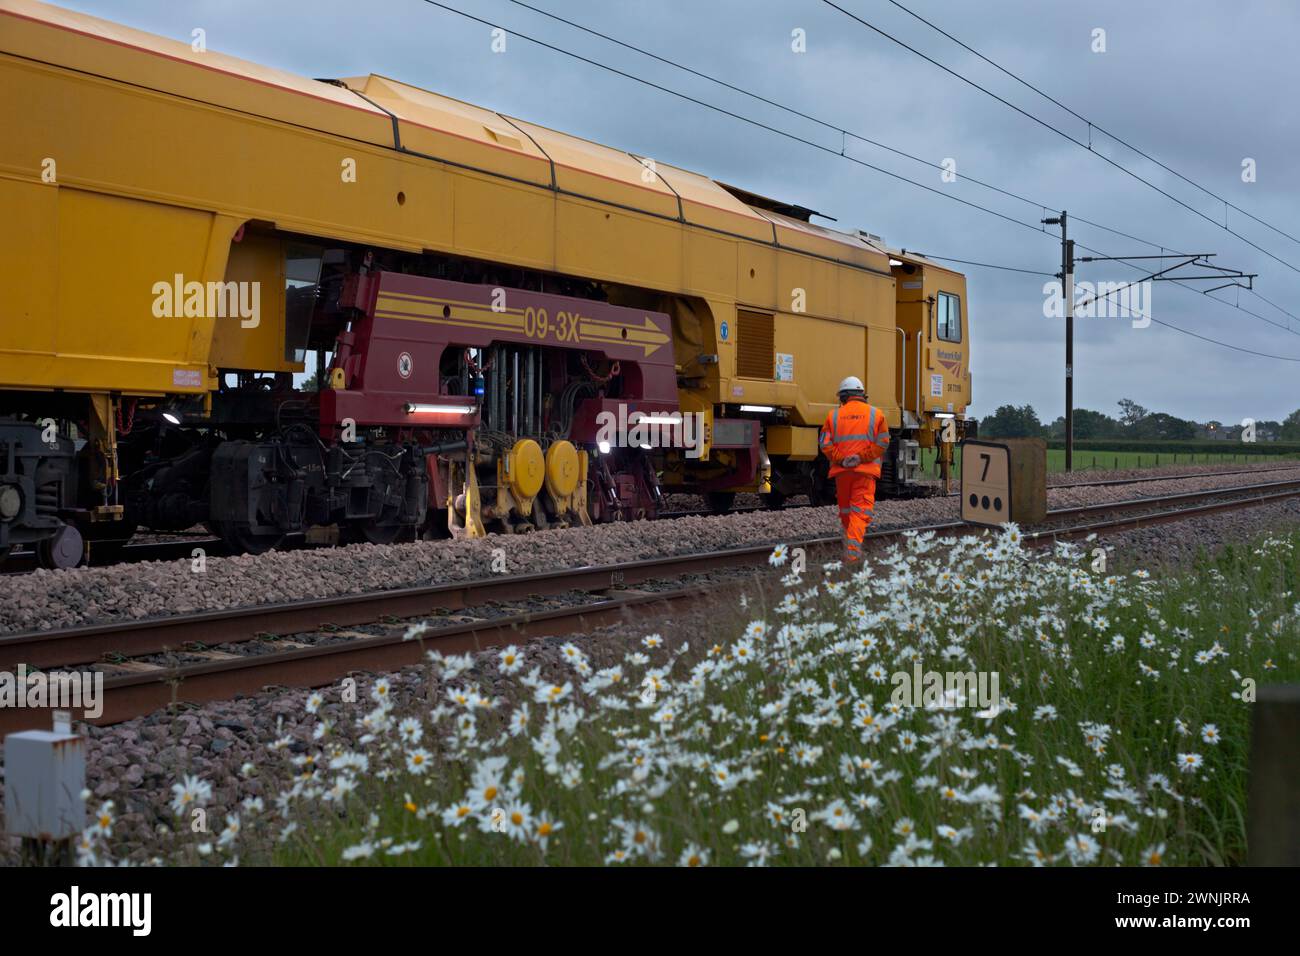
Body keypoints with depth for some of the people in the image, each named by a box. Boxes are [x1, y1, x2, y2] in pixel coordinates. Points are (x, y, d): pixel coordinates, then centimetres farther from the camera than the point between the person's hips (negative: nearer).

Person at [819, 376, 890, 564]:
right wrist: (861, 457, -9)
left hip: (841, 470, 2)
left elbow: (825, 443, -4)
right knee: (860, 511, -6)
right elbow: (882, 442, -5)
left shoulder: (834, 415, 6)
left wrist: (841, 460, -8)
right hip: (865, 470, -2)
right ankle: (852, 552, -21)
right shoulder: (875, 414, 5)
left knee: (845, 510, 16)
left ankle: (850, 546, 27)